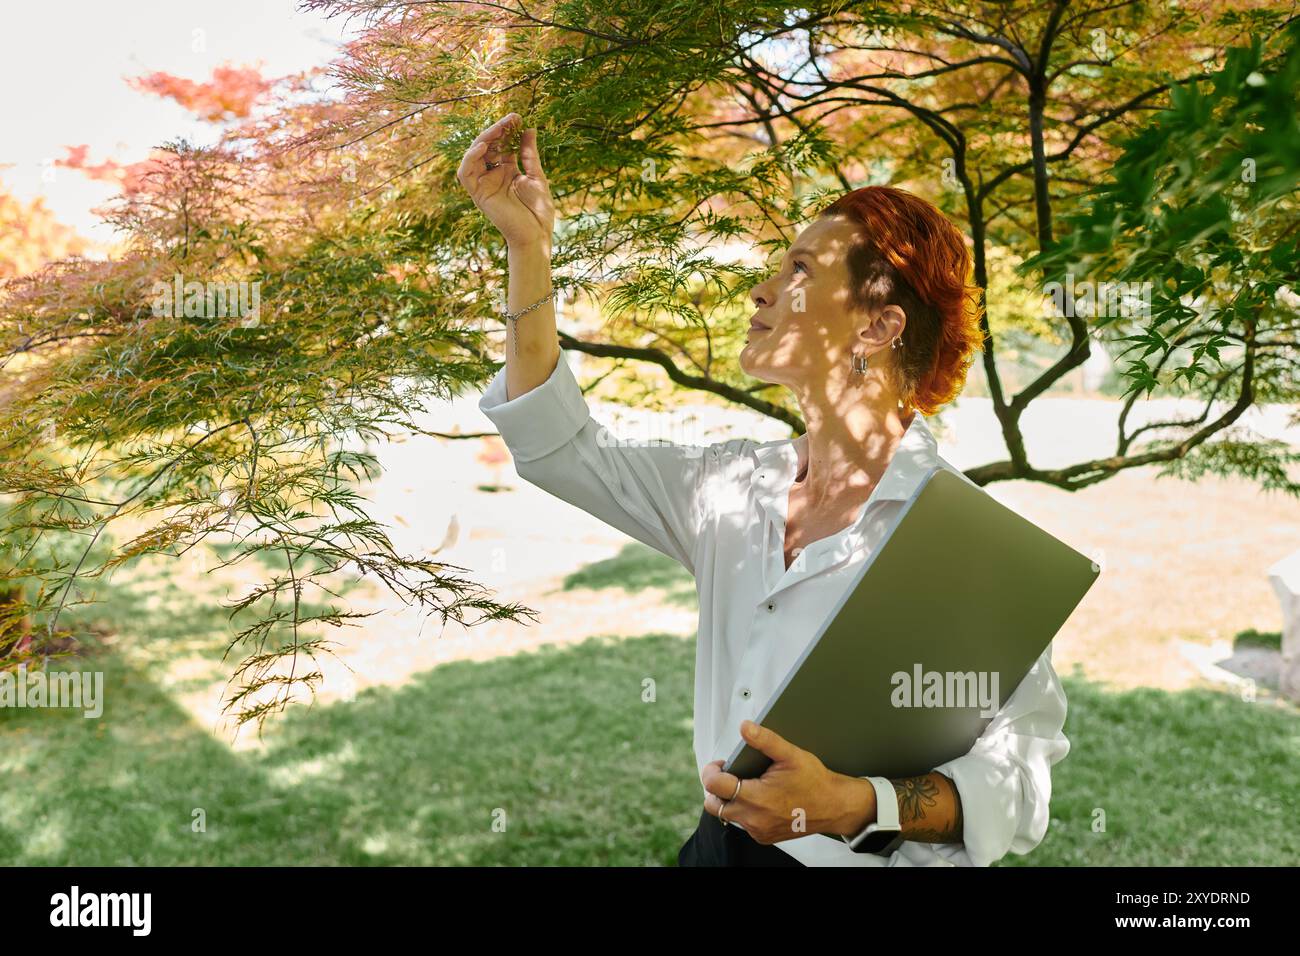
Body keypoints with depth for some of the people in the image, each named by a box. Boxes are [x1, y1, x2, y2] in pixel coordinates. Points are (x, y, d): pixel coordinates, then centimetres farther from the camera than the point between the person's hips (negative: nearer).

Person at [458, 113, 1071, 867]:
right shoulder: (738, 487, 0)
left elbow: (1017, 774, -19)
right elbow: (561, 448, 3)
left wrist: (851, 807, -35)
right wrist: (528, 245, -1)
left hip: (862, 856, -5)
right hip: (720, 846, 5)